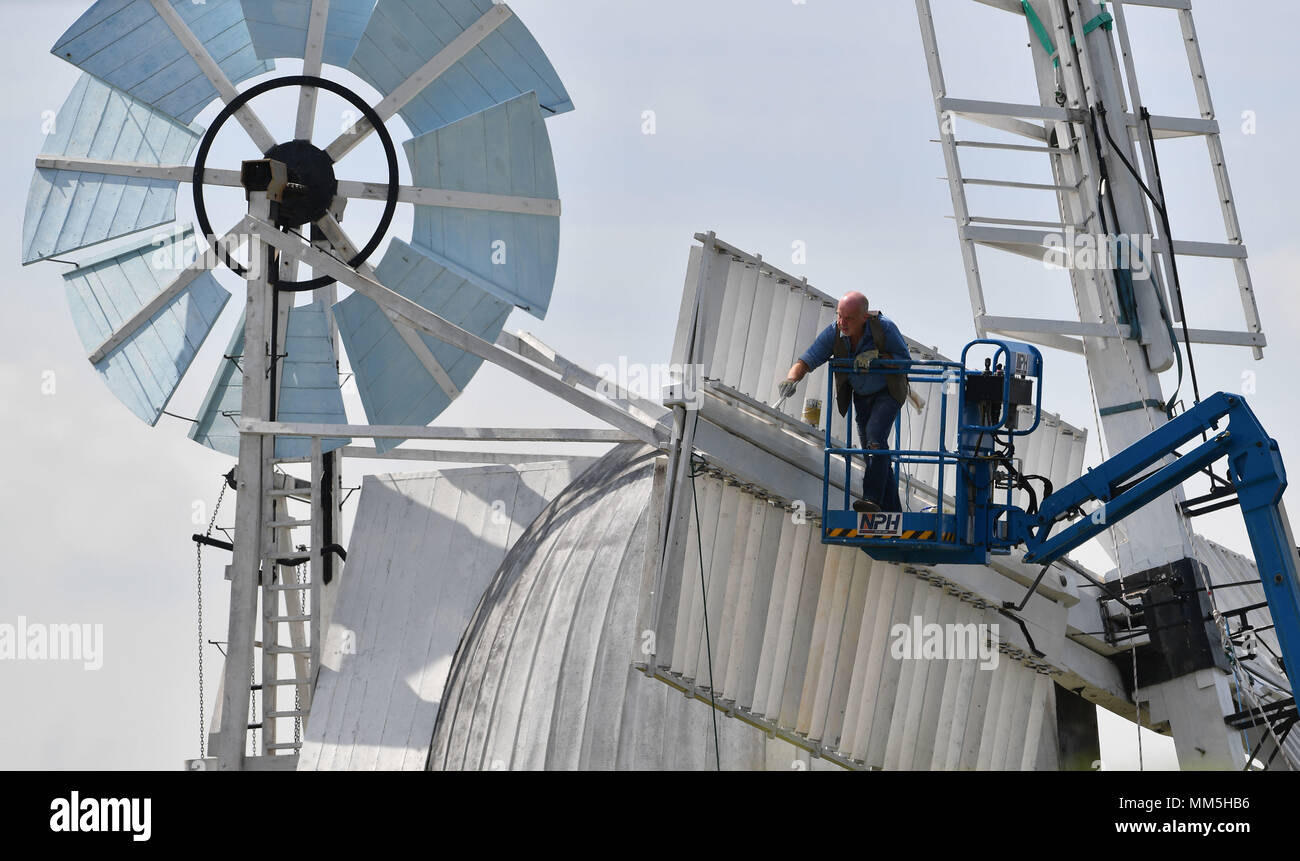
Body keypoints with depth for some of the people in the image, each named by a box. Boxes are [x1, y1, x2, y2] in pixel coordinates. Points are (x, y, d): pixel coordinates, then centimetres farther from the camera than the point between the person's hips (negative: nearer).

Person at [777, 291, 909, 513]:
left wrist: (876, 356, -34)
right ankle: (892, 510, 13)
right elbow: (807, 360, -21)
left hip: (887, 391, -5)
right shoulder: (834, 333, -20)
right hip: (861, 395, 5)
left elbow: (905, 359, -17)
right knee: (871, 451, 5)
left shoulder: (884, 328, -29)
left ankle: (873, 499, -31)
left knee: (875, 437, -26)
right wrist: (792, 378, -42)